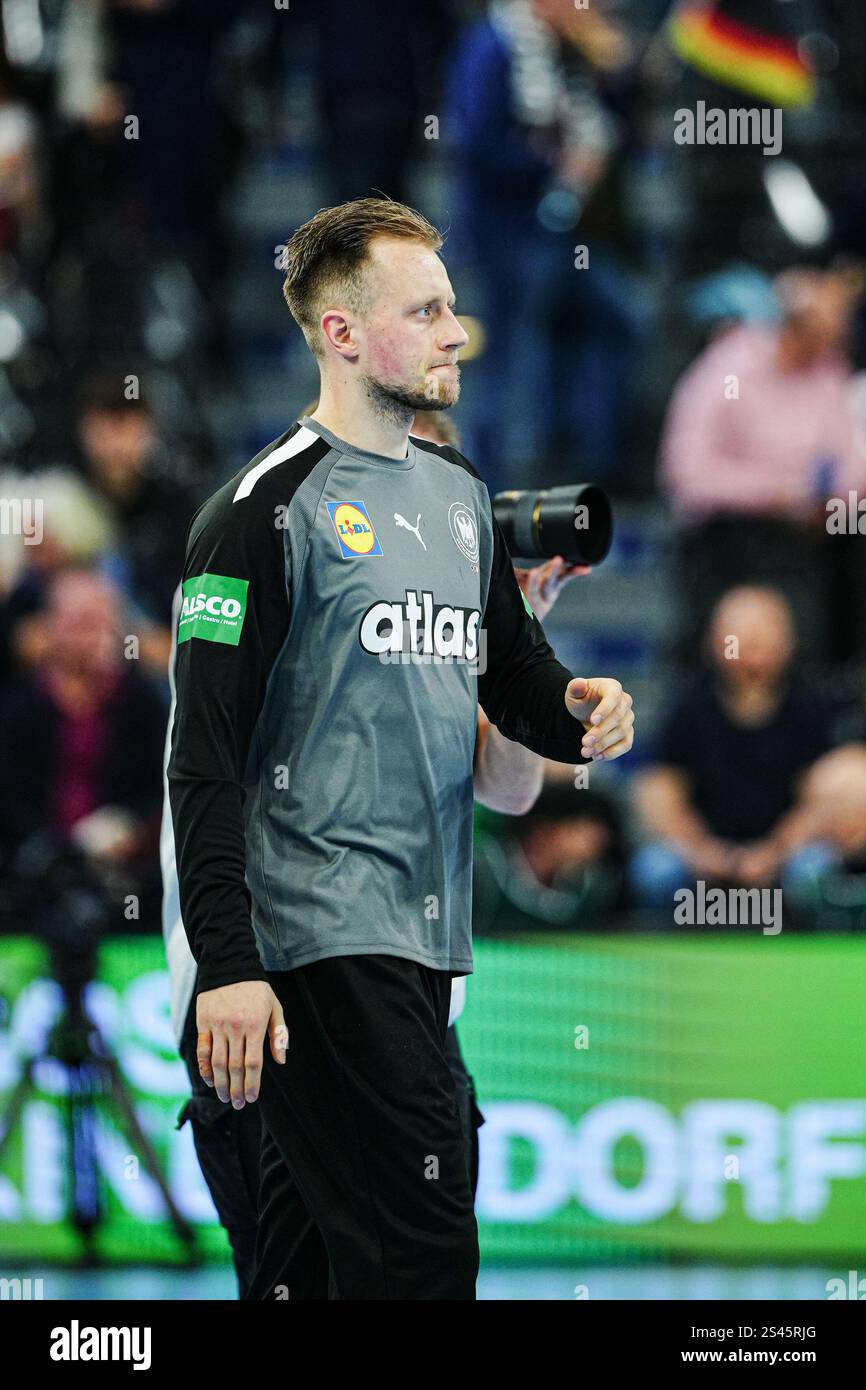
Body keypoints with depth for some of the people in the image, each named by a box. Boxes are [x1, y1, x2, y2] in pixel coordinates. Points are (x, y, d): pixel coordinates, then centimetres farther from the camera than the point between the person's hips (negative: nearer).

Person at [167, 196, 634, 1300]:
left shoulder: (459, 496, 16)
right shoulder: (268, 507, -8)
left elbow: (511, 672, 27)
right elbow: (205, 758, -12)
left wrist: (576, 714, 1)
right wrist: (227, 963, -20)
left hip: (428, 927, 8)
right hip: (319, 938, -8)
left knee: (314, 1232, 11)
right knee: (422, 1249, -14)